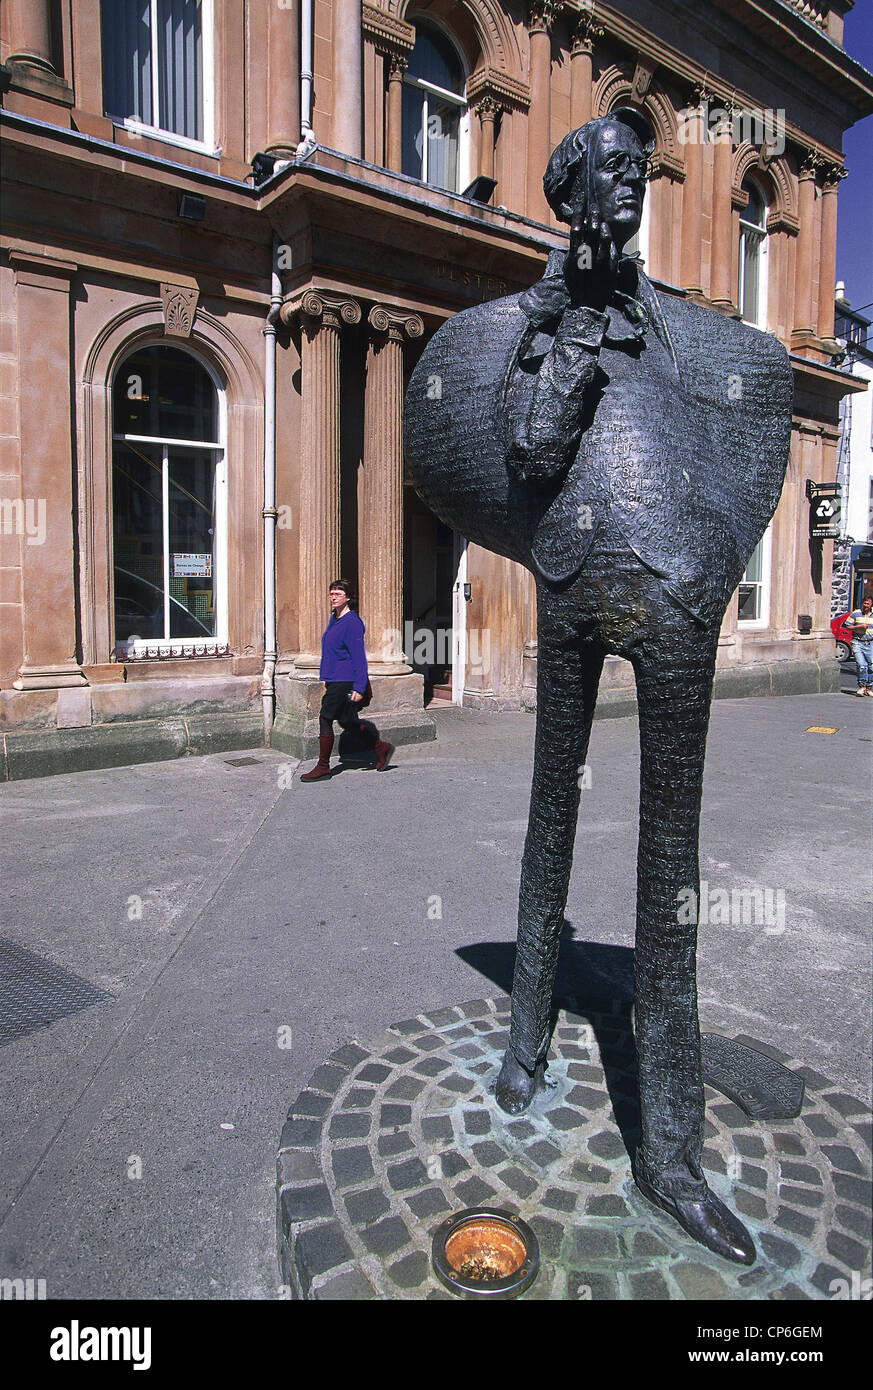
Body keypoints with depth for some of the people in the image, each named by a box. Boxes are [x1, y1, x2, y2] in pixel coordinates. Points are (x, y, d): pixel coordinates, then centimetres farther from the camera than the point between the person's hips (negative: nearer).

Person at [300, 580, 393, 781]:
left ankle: (323, 768, 5)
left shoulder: (352, 623, -15)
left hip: (344, 682, -10)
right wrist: (326, 677, 24)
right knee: (347, 721, 14)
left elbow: (359, 658, -18)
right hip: (334, 680, 10)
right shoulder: (334, 619, 13)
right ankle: (381, 748, 26)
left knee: (325, 719, -5)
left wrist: (359, 688, -21)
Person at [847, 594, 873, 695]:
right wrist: (859, 626, -10)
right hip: (858, 643, -3)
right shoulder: (856, 614, 2)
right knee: (861, 665, -16)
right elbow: (848, 626, 3)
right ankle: (862, 686, 1)